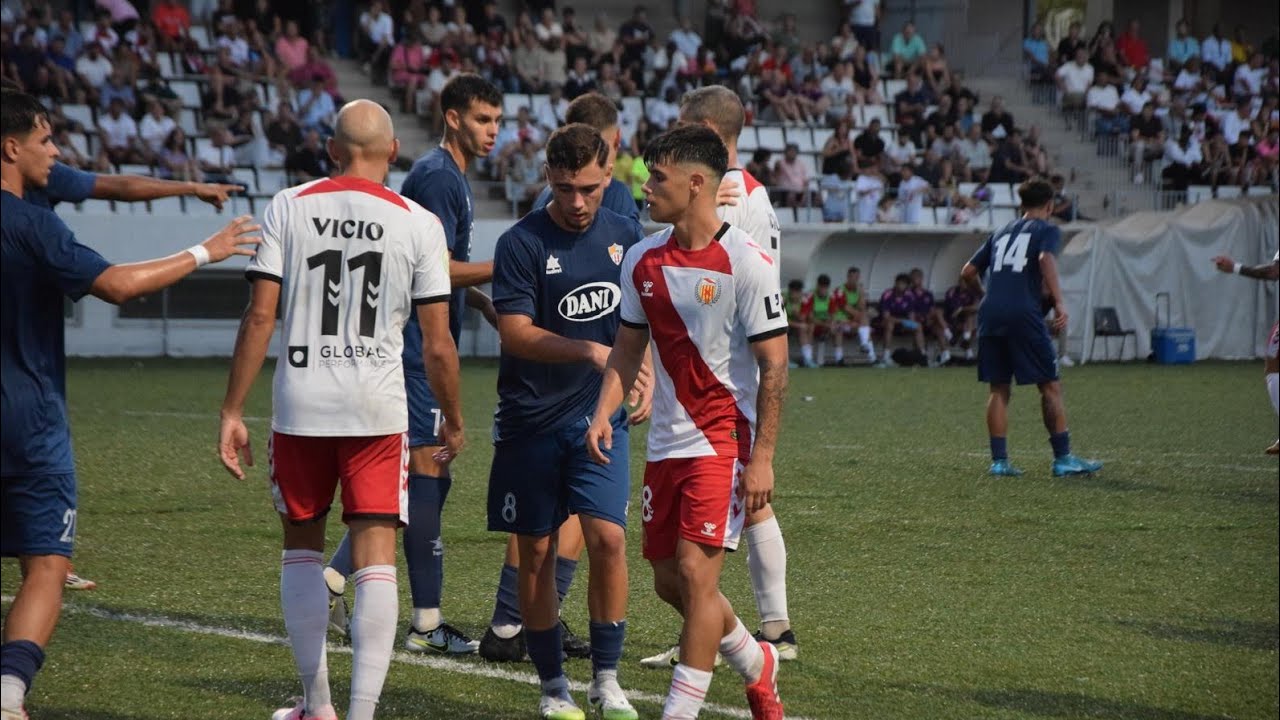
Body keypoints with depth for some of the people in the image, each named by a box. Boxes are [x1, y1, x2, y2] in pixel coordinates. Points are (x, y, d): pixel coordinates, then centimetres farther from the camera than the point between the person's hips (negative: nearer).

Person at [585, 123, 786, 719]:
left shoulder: (745, 263, -13)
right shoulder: (643, 259, 5)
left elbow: (774, 366, -12)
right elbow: (627, 349, 15)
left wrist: (762, 458, -16)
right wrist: (603, 414, -1)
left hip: (723, 440, -7)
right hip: (666, 442, 7)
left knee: (695, 572, -14)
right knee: (669, 582, 11)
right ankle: (755, 663, 36)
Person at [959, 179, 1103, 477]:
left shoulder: (1001, 233, 23)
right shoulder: (1047, 230, 7)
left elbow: (968, 273, 23)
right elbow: (1046, 259, -14)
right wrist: (1059, 302, -19)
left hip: (989, 315, 5)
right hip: (1024, 315, -5)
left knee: (998, 390, 10)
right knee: (1050, 386, 2)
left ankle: (999, 460, 4)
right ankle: (1063, 458, 1)